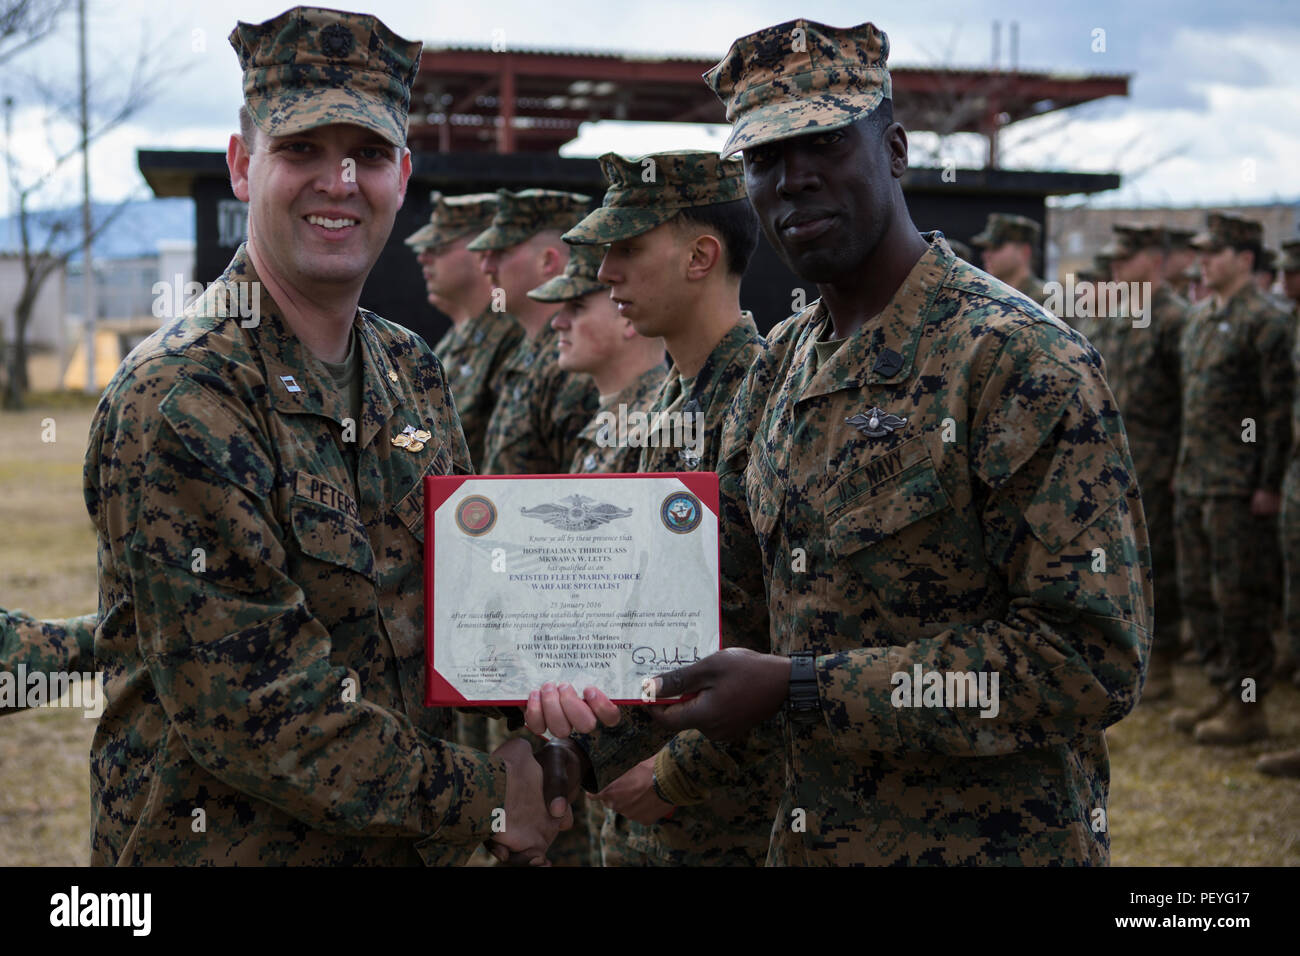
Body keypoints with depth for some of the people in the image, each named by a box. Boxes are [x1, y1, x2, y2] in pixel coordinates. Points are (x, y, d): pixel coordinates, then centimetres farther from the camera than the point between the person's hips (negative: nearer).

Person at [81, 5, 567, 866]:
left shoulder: (413, 373, 5)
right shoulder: (176, 400, -19)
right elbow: (246, 709, -22)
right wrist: (485, 798, -17)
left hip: (412, 844, 7)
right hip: (223, 843, -7)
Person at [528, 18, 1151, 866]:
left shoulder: (1021, 360, -17)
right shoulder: (780, 369, 8)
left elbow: (1094, 657, -23)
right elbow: (727, 607, 12)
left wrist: (798, 690, -24)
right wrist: (581, 747, -4)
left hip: (989, 843, -7)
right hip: (808, 841, 7)